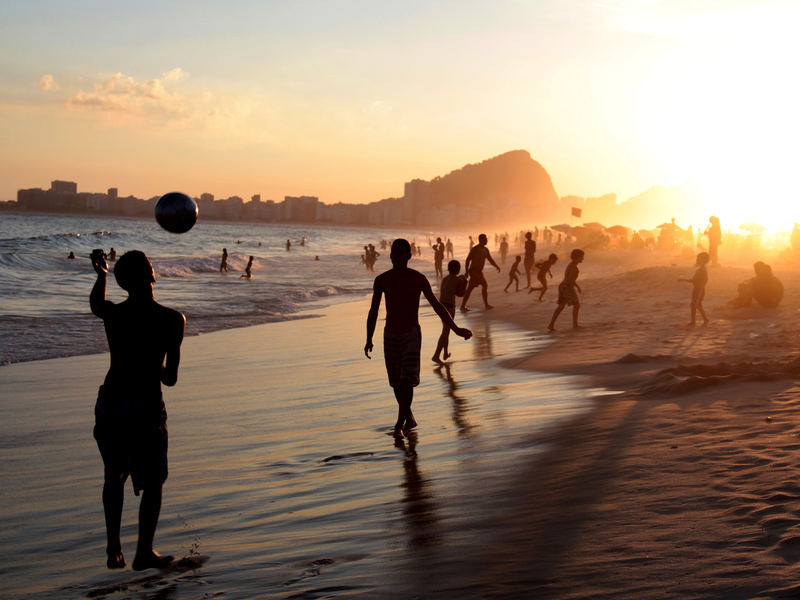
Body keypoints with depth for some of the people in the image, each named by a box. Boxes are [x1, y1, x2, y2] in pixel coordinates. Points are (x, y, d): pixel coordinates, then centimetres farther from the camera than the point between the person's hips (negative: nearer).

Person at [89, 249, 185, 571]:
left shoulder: (112, 314, -4)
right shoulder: (172, 320, -11)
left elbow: (95, 304, 23)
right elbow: (170, 378, -7)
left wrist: (101, 275, 39)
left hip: (110, 401, 4)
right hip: (145, 405, -4)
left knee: (114, 475, 21)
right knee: (153, 481, 13)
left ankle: (114, 550, 23)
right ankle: (144, 553, 17)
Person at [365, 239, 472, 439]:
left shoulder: (418, 279, -2)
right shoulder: (382, 280, 2)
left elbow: (436, 305, 4)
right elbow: (373, 311, 6)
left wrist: (456, 329, 4)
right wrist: (369, 340, -2)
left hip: (411, 335, -3)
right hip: (390, 335, 3)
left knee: (407, 380, -17)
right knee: (396, 382, 8)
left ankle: (399, 424, -17)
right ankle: (409, 419, 28)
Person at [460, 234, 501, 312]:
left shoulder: (485, 250, 13)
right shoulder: (475, 249, -14)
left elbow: (490, 260, 19)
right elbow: (468, 260, -16)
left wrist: (497, 267, 3)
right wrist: (466, 272, -21)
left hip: (479, 271, 9)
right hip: (474, 270, -9)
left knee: (469, 289, 7)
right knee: (485, 285, -12)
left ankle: (463, 307, 8)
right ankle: (486, 305, -7)